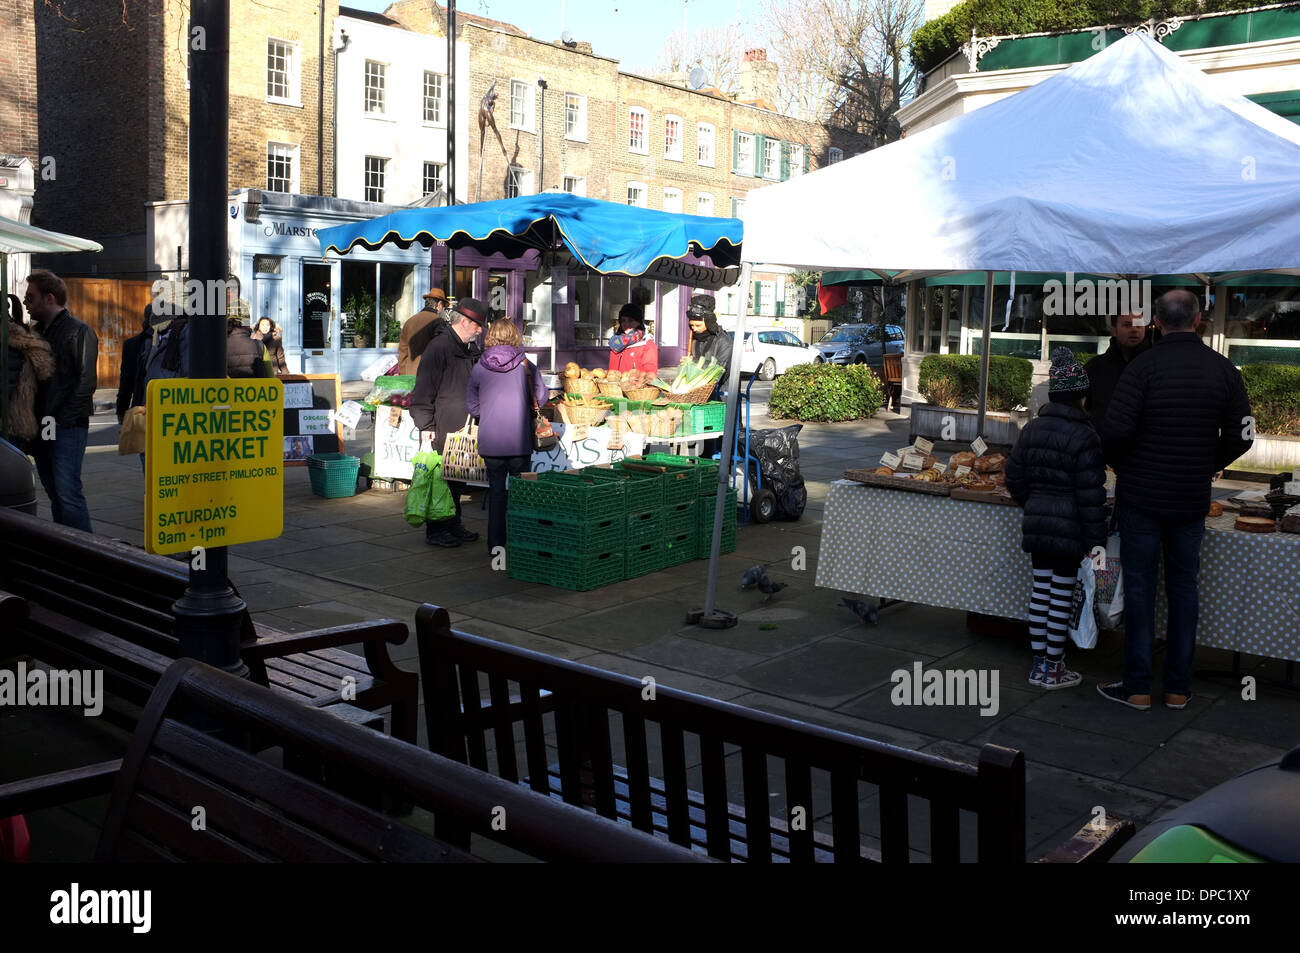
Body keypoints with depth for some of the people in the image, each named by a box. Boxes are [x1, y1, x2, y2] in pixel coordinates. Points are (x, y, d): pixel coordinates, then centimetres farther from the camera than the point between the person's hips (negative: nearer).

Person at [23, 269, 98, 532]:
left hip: (67, 429, -8)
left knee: (68, 493, -12)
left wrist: (61, 419, -15)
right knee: (55, 495, 11)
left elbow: (86, 381, -13)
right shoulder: (37, 332, 18)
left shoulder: (79, 332, -6)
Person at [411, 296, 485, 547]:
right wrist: (426, 426, -18)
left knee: (457, 478, 14)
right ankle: (435, 531, 5)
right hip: (440, 429, -9)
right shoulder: (438, 347, -14)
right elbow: (423, 391, -16)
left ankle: (453, 525, 24)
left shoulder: (468, 349, 15)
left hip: (461, 429, 9)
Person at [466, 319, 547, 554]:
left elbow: (471, 406, 5)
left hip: (490, 442, 1)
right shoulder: (525, 365, -5)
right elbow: (541, 398, 2)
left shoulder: (478, 369, -2)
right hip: (520, 441, -1)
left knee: (496, 491, 10)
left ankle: (496, 544, 12)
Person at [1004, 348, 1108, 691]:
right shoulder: (1082, 436, -14)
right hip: (1068, 528, -6)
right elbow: (1090, 495, -14)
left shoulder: (1031, 429, 6)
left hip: (1036, 522, 6)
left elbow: (1015, 479, 14)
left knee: (1041, 591, 12)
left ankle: (1039, 664, 19)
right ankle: (1053, 670, 10)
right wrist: (1096, 539, -10)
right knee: (1062, 596, 2)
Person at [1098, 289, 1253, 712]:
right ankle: (1178, 688, 18)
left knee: (1139, 585, 4)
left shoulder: (1143, 366, -13)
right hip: (1193, 500, 4)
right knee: (1184, 586, 12)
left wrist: (1121, 466, 0)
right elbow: (1241, 436, 0)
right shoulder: (1224, 370, 0)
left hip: (1141, 497, -3)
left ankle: (1138, 687, 9)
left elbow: (1115, 429, -20)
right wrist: (1207, 468, 15)